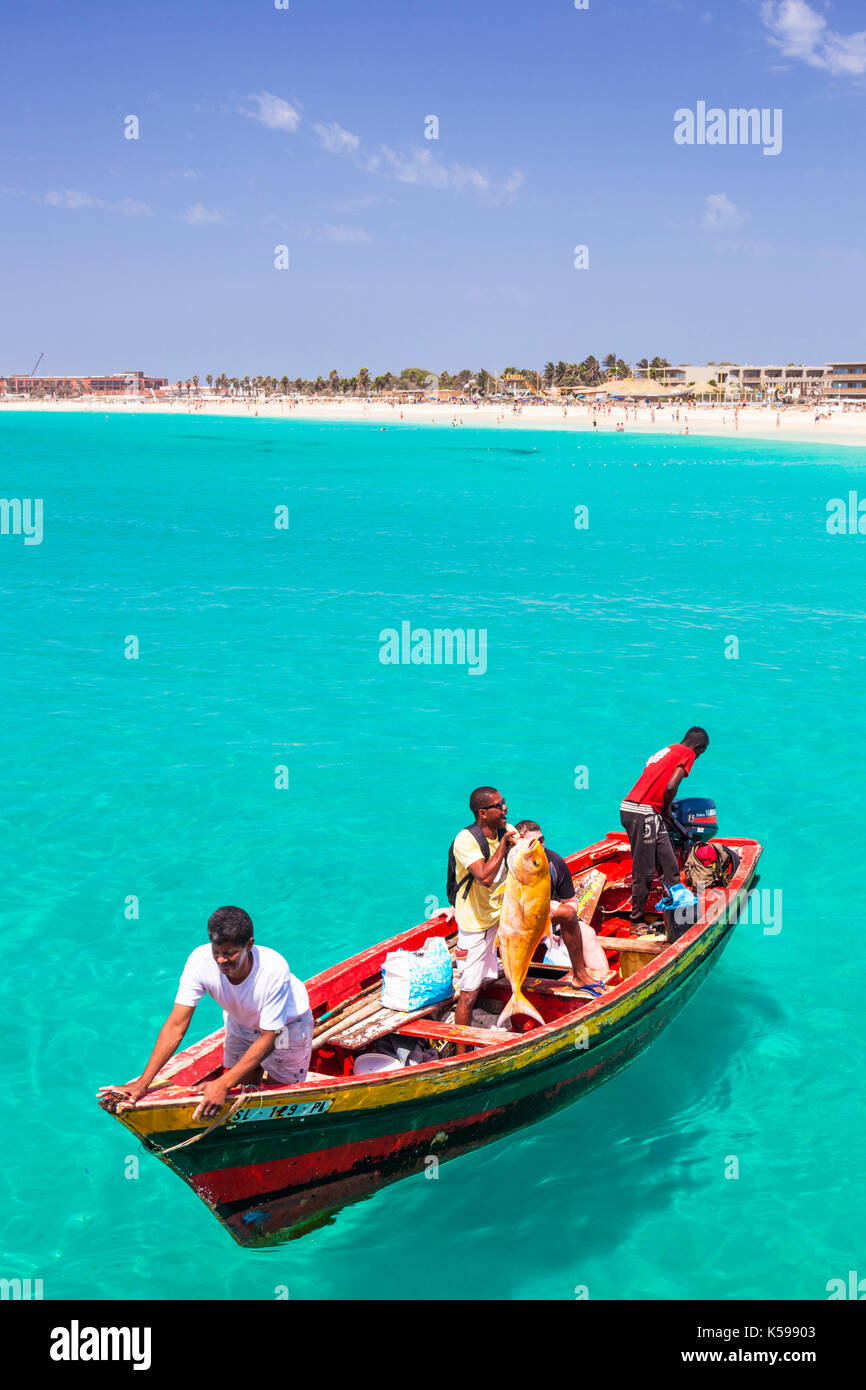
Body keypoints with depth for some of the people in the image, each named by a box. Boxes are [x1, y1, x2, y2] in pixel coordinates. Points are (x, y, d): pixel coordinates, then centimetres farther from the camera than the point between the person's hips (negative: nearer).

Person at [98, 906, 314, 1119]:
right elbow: (176, 1025, -30)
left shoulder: (274, 969, -41)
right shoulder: (200, 961, -33)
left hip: (287, 1025, -3)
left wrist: (223, 1084, -41)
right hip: (241, 1022, 3)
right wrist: (142, 1082, -35)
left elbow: (268, 1038, -34)